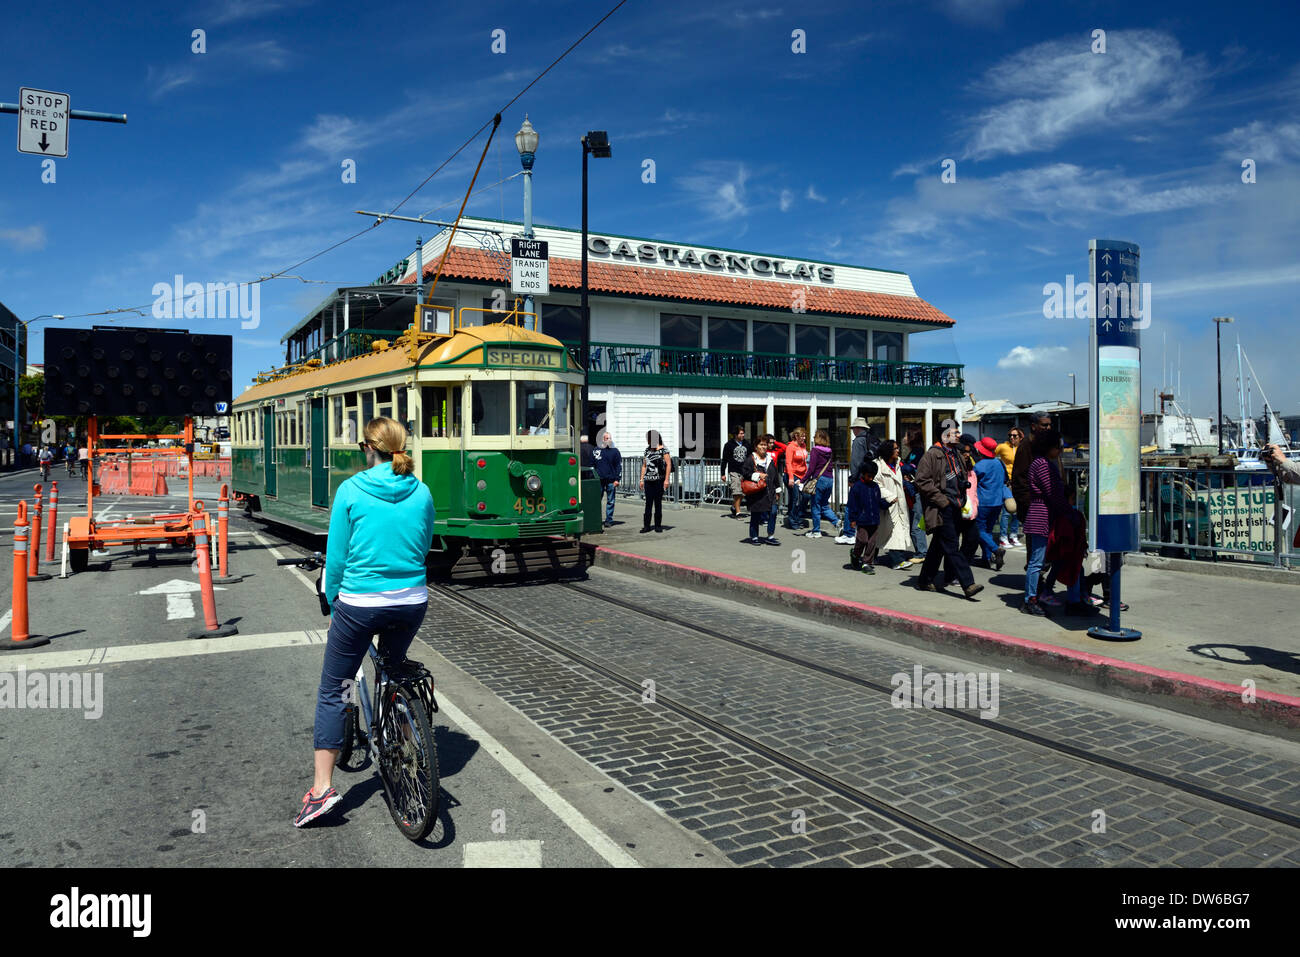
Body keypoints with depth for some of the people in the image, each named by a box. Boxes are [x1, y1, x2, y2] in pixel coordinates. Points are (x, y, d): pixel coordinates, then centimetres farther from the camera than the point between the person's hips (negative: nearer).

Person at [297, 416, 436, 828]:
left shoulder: (351, 491, -8)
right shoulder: (421, 493, 1)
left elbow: (336, 558, -4)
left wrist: (333, 604, 9)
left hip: (359, 604, -4)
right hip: (411, 602, 4)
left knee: (332, 692, 9)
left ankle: (322, 787, 6)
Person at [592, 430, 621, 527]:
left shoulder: (615, 451, 6)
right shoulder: (595, 450, 10)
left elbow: (619, 466, 4)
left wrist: (617, 479, -5)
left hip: (611, 480, -1)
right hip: (599, 479, 1)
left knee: (610, 501, 4)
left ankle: (609, 520, 10)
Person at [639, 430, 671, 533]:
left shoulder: (663, 450, -3)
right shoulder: (647, 450, 13)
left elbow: (669, 464, -7)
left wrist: (666, 479, -13)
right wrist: (642, 479, 13)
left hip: (659, 480, -4)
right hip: (648, 480, 4)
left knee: (658, 502, 1)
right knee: (648, 502, 2)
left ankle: (658, 525, 10)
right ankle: (646, 525, 3)